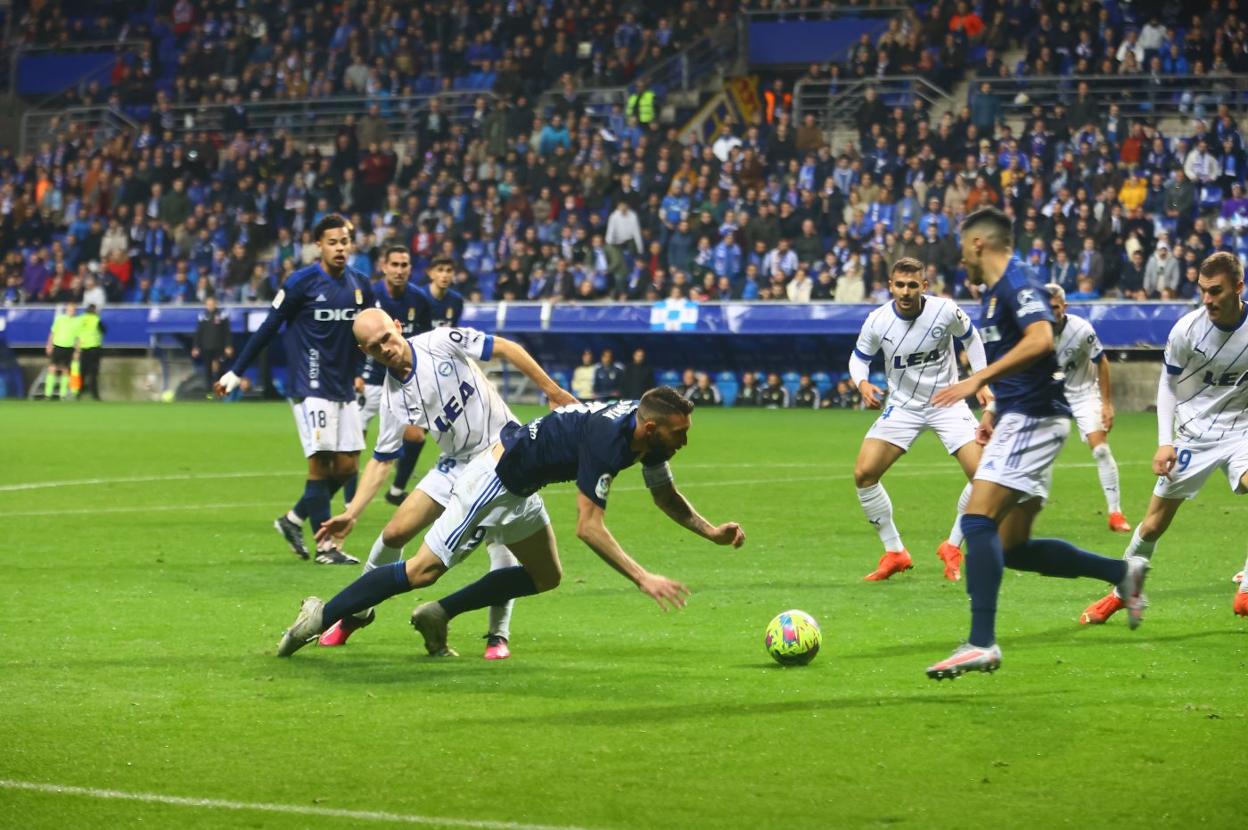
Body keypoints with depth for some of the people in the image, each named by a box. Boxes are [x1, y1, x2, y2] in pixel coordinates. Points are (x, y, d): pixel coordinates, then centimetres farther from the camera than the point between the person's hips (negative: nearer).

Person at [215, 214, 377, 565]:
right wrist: (235, 372, -3)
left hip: (344, 388, 6)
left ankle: (293, 519, 24)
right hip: (311, 387, -6)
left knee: (347, 466, 6)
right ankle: (326, 546, -2)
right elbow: (268, 328, -4)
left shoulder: (360, 285, 7)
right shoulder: (301, 282, -8)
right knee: (321, 462, -9)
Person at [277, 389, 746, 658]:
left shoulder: (648, 432, -4)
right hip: (496, 477, -10)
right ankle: (323, 616, 0)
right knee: (424, 571, -9)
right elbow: (588, 527, -33)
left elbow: (666, 497, 15)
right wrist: (643, 579, -36)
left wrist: (712, 532, 2)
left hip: (521, 488, 10)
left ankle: (438, 615, 19)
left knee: (546, 577, 15)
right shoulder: (607, 438, -32)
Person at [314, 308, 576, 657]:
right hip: (458, 464, 4)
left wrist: (552, 390, -12)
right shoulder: (393, 399, -6)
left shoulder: (443, 341, -16)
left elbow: (505, 349, -10)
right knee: (395, 532, 1)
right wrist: (352, 514, -11)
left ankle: (498, 635, -2)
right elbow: (382, 460, -1)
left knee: (500, 540, -19)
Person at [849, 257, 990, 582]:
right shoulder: (877, 321, -14)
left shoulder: (945, 311, -17)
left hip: (948, 402, -1)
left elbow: (971, 338, 4)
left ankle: (952, 548, 6)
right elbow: (859, 357, 3)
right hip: (902, 406, 1)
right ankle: (894, 553, 4)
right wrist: (862, 383, -18)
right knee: (863, 474, -13)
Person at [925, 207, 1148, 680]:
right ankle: (1122, 573, 18)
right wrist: (995, 409, 22)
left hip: (1032, 418, -10)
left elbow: (1041, 340, -28)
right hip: (1020, 418, 10)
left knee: (978, 520, -21)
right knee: (1011, 548, 9)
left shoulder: (1016, 281, -10)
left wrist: (977, 380, -30)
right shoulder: (995, 291, 20)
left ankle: (982, 643, -27)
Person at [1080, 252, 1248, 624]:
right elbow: (1167, 384, 0)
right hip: (1192, 433, 0)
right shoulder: (1187, 329, -14)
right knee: (1155, 522, 2)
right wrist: (1165, 441, -7)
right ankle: (1122, 593, 24)